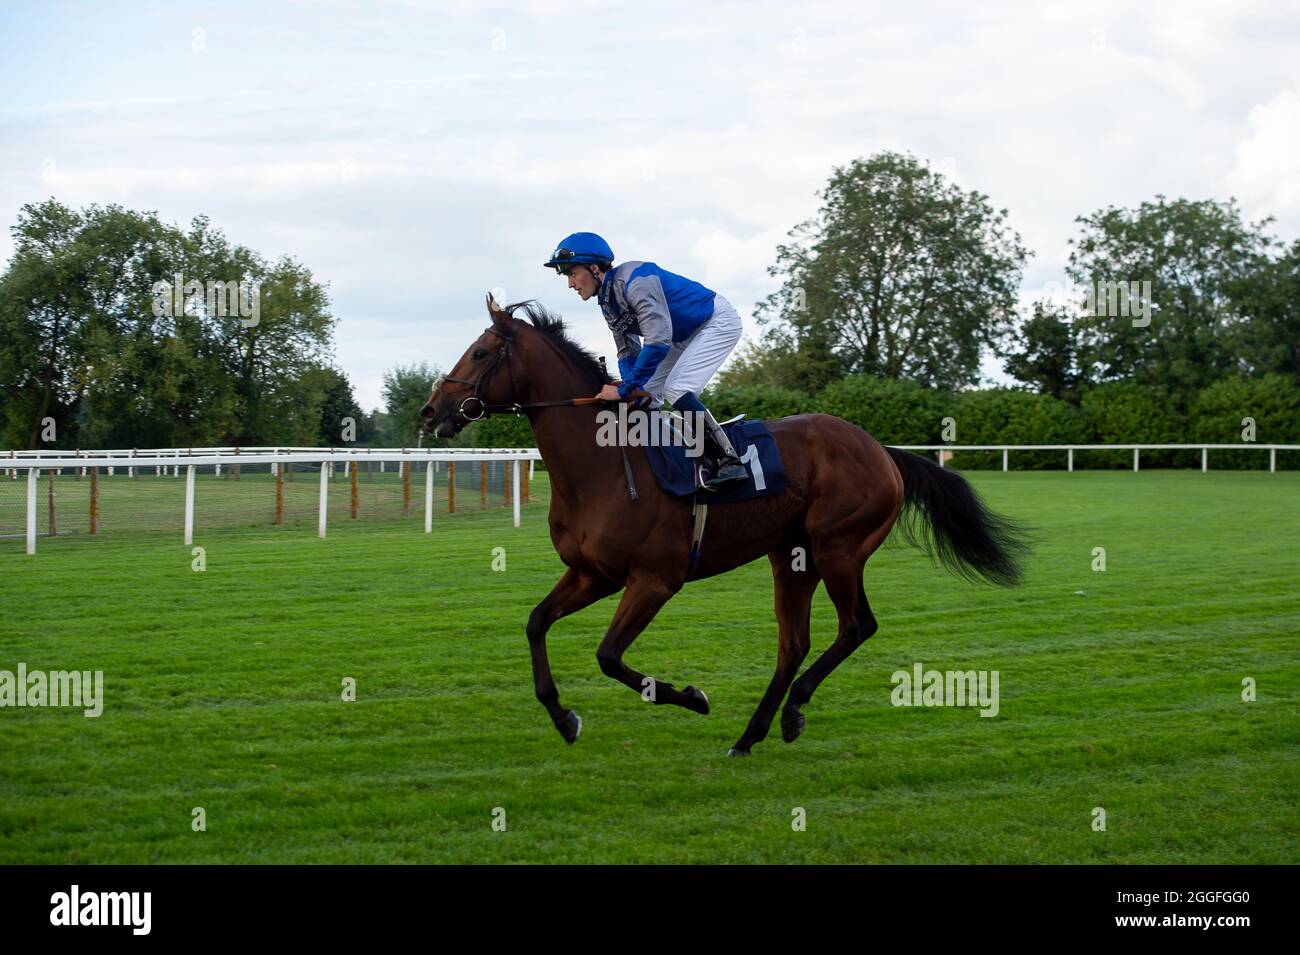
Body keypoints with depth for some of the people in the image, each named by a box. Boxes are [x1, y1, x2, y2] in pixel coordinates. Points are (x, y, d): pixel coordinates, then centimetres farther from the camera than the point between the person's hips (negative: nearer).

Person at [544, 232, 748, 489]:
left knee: (676, 389, -25)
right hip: (686, 336, 10)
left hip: (719, 322, -10)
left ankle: (728, 462, -26)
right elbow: (628, 353, 5)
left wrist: (625, 390, -32)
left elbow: (658, 341, -36)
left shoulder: (635, 280, -30)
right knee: (643, 396, 5)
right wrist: (634, 390, -14)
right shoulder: (608, 303, 1)